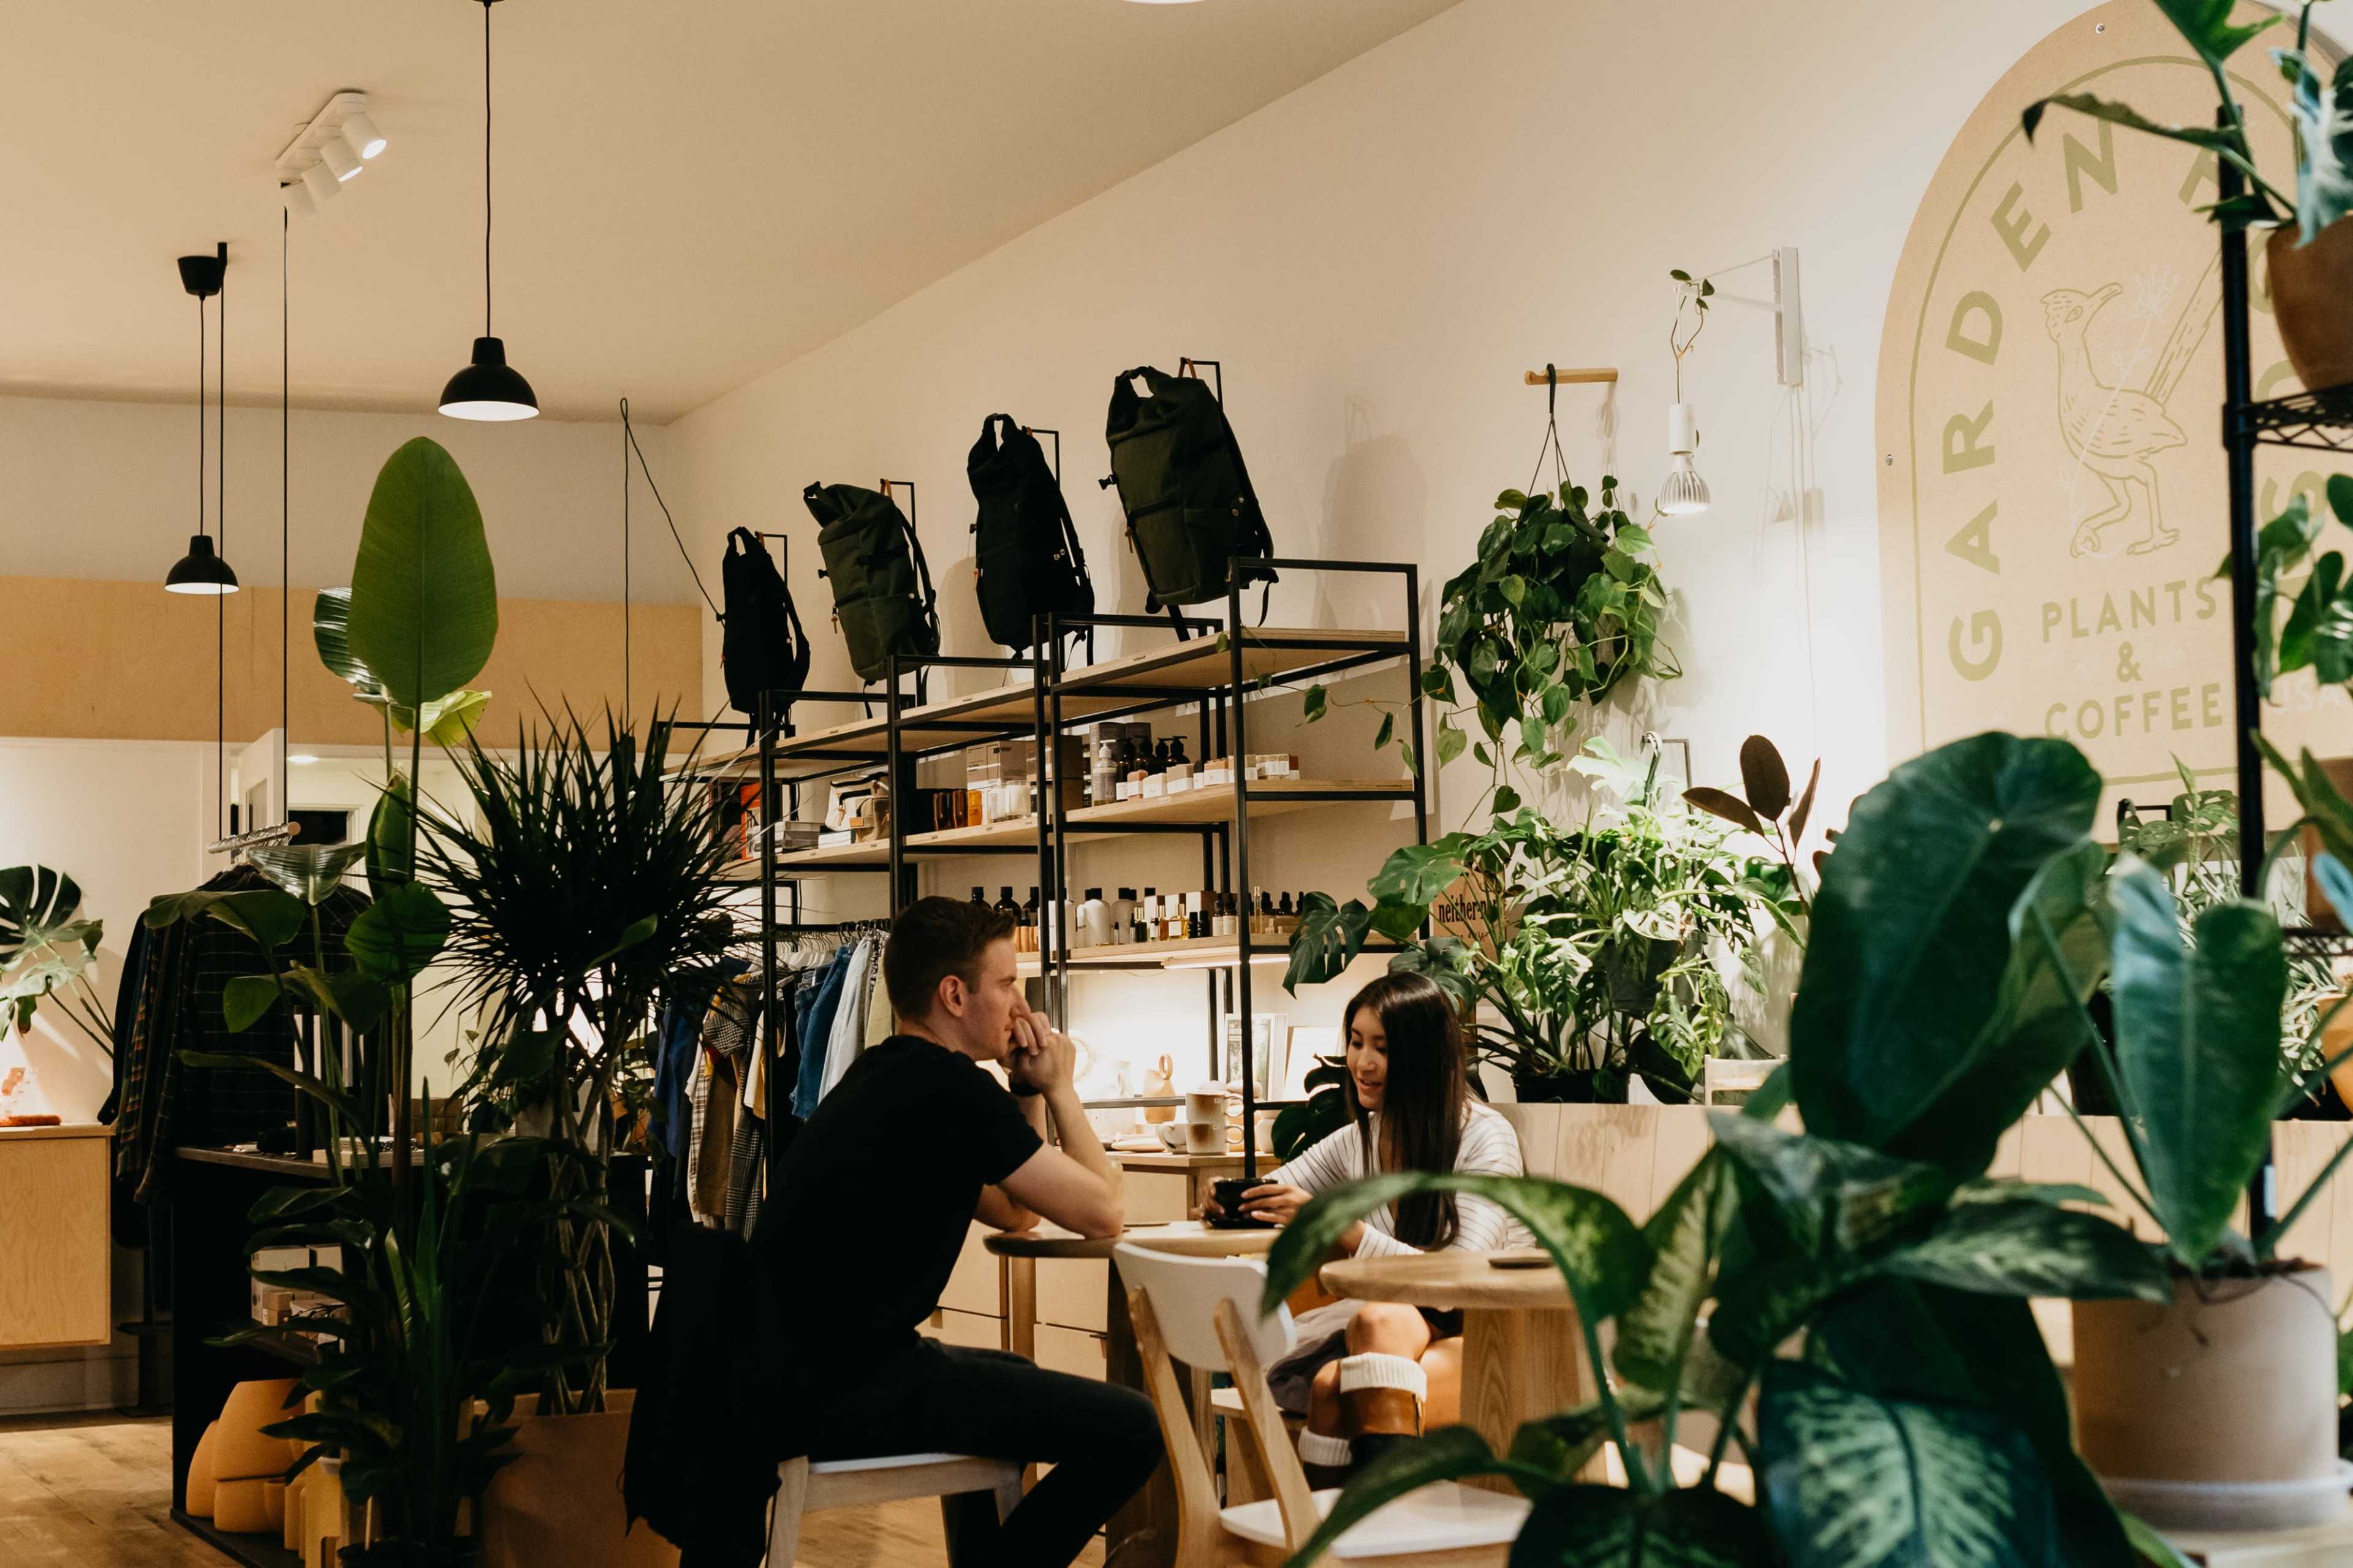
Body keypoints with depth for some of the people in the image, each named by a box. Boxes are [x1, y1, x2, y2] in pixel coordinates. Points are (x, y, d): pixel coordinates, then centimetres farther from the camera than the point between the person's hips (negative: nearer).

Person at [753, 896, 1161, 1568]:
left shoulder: (886, 1075, 18)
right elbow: (1101, 1212, -10)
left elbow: (1013, 1214, 24)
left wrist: (1029, 1091, 13)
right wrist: (1058, 1088, 4)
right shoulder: (951, 1086, -14)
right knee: (1133, 1429, -12)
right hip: (851, 1388, -11)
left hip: (807, 1365, 11)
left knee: (1013, 1379, 36)